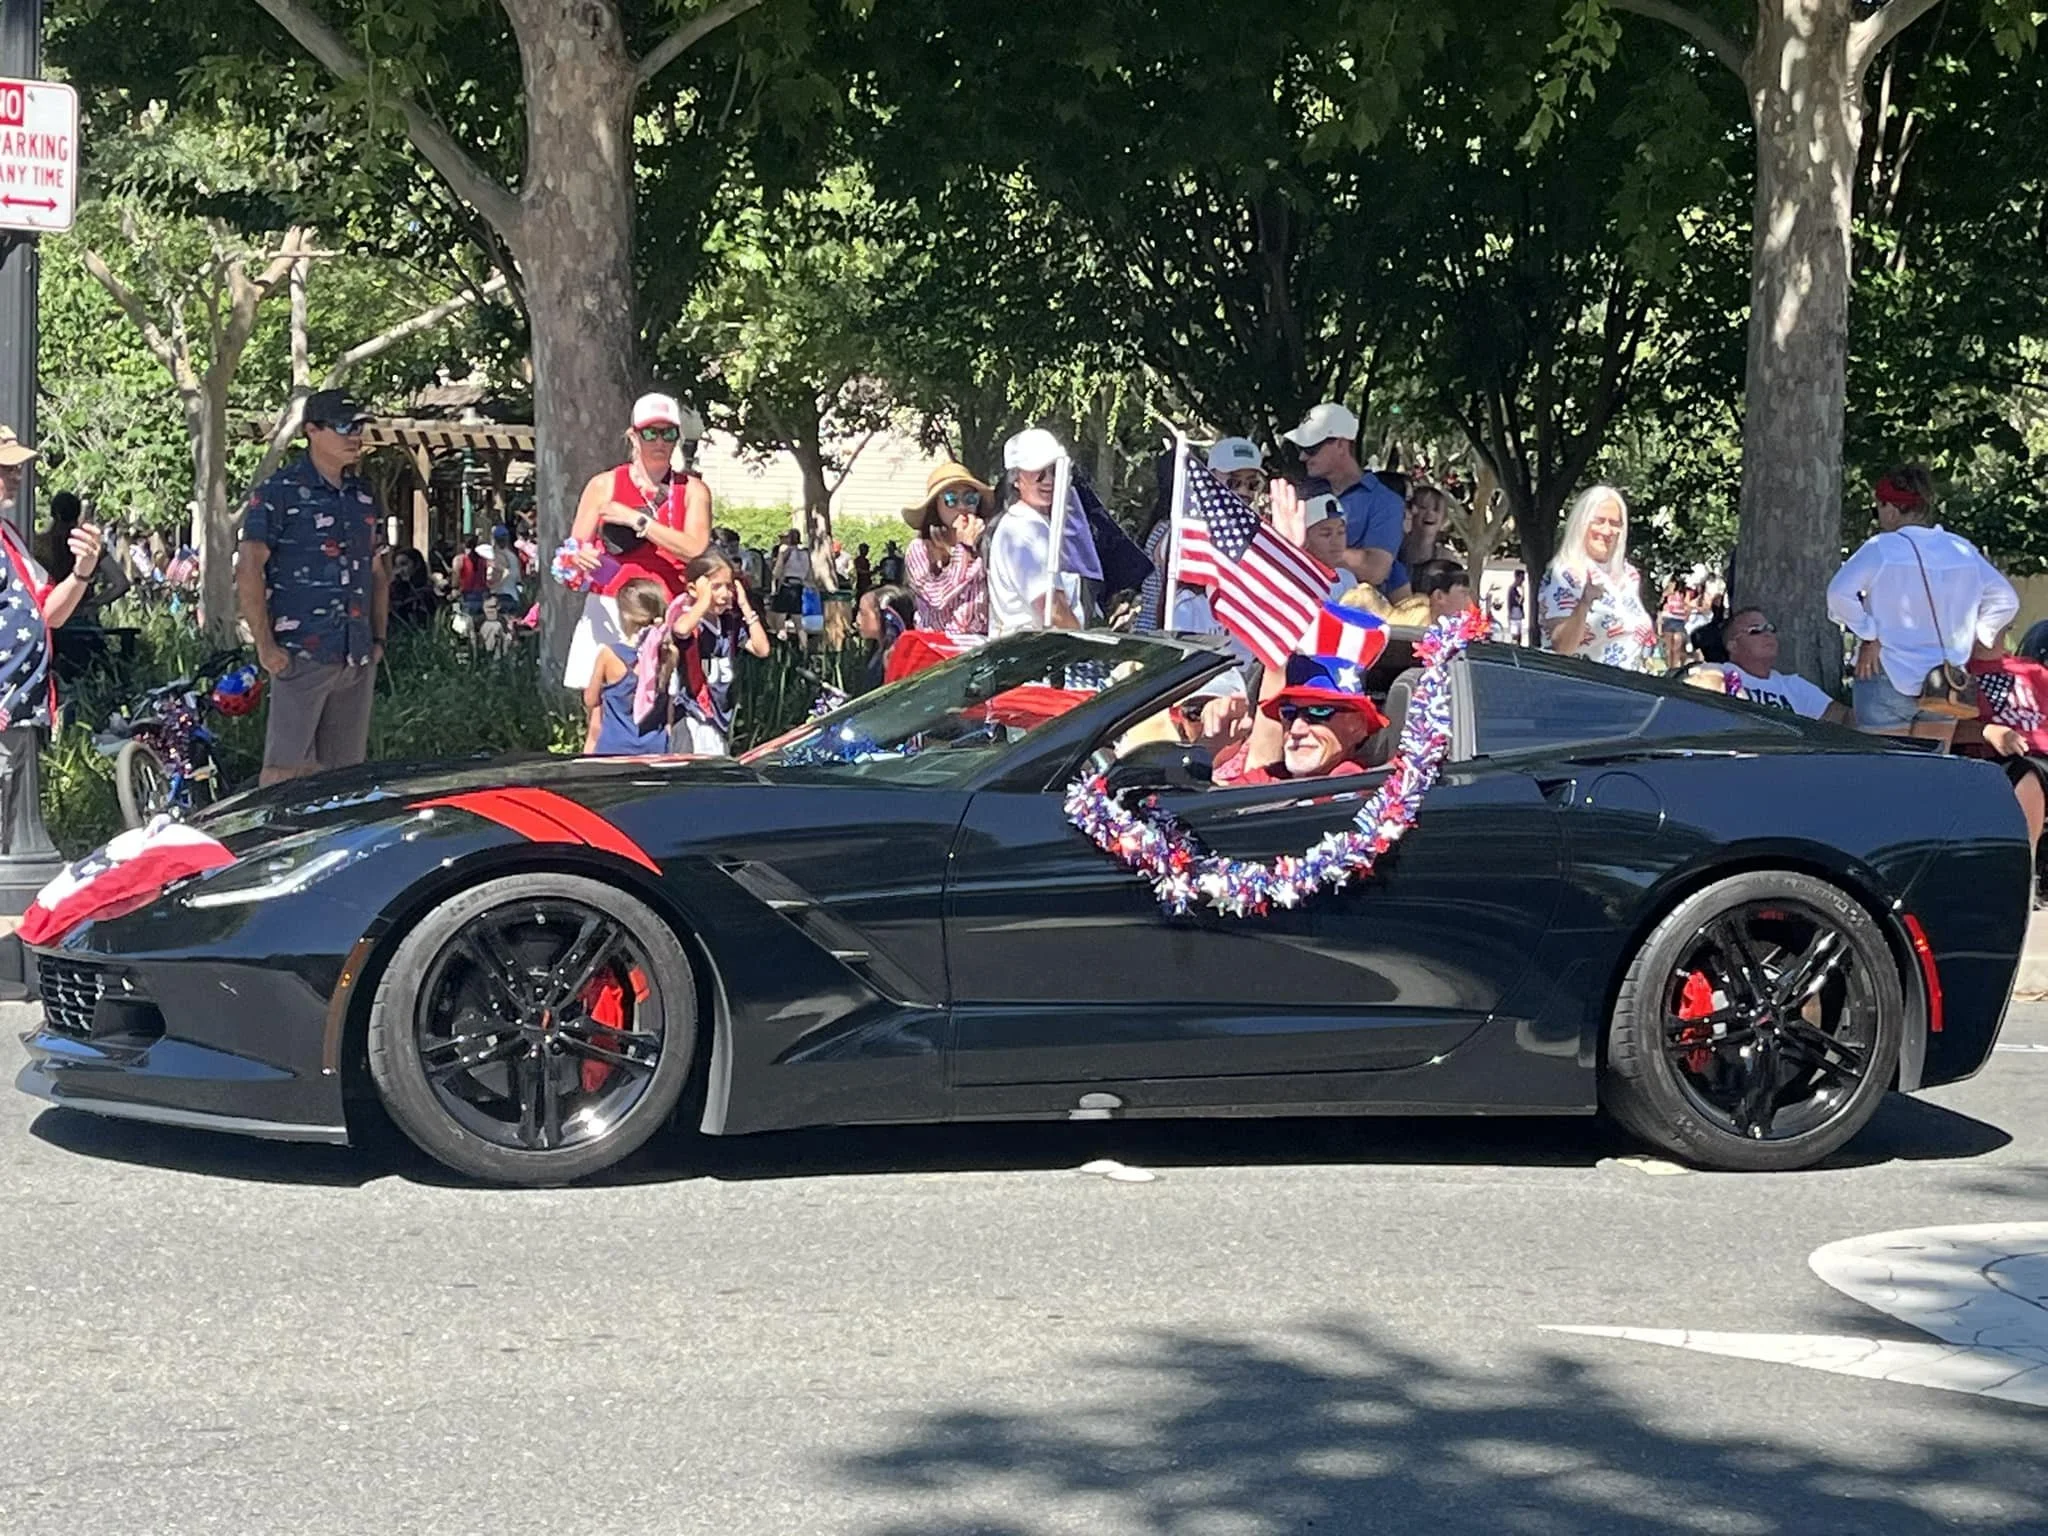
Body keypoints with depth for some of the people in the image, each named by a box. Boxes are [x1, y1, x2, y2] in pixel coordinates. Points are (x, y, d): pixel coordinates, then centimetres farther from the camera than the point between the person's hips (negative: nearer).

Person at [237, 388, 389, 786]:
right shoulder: (278, 493, -5)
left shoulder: (363, 496, 16)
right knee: (287, 771, -9)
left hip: (358, 661, 7)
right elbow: (248, 571, -9)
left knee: (347, 773, 9)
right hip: (301, 657, -7)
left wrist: (378, 640, 16)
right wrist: (265, 646, -13)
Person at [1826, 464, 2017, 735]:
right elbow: (2005, 599, 12)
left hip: (1890, 675, -5)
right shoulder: (1962, 550, 7)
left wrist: (1869, 636, -11)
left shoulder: (1881, 548, -9)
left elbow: (1840, 593, -21)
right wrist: (1974, 637, 13)